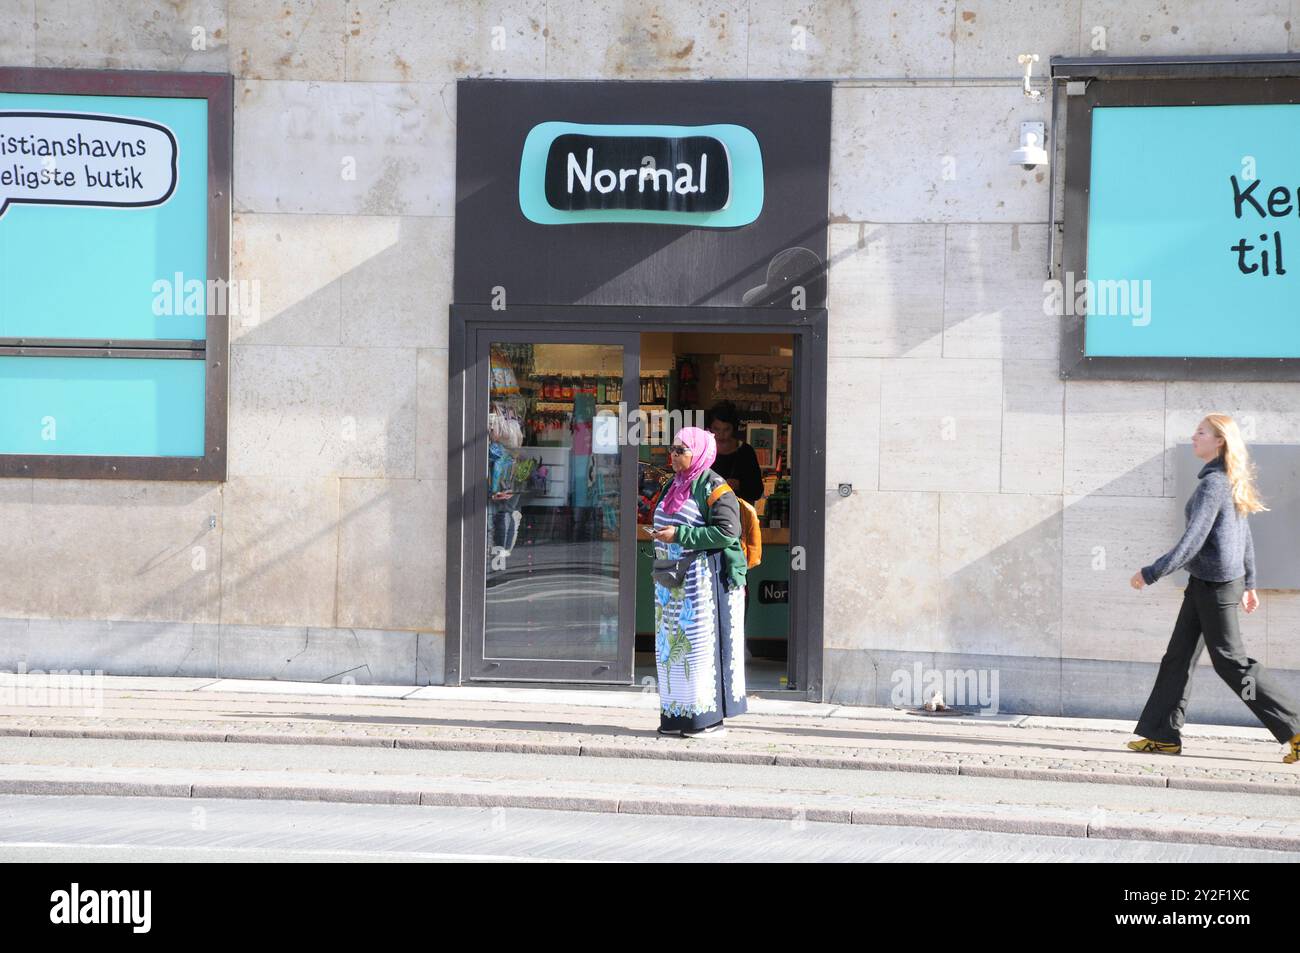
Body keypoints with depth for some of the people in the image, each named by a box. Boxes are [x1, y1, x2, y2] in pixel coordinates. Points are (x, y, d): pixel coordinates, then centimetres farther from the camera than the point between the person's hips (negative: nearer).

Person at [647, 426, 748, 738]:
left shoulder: (714, 489, -10)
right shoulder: (672, 486, 16)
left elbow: (727, 532, -19)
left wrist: (679, 535, -19)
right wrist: (661, 538, 9)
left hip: (702, 579, -9)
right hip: (671, 580, 9)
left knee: (701, 644, -8)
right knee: (672, 643, 8)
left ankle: (708, 716, -4)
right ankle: (677, 715, 12)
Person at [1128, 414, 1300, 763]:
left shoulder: (1213, 483, -19)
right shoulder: (1232, 484, 11)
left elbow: (1192, 541, -23)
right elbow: (1246, 537, 17)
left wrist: (1150, 573, -18)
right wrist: (1248, 584, 24)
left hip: (1215, 584, -10)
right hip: (1206, 583, 10)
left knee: (1231, 661, -4)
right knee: (1179, 656, 11)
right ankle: (1163, 735, 15)